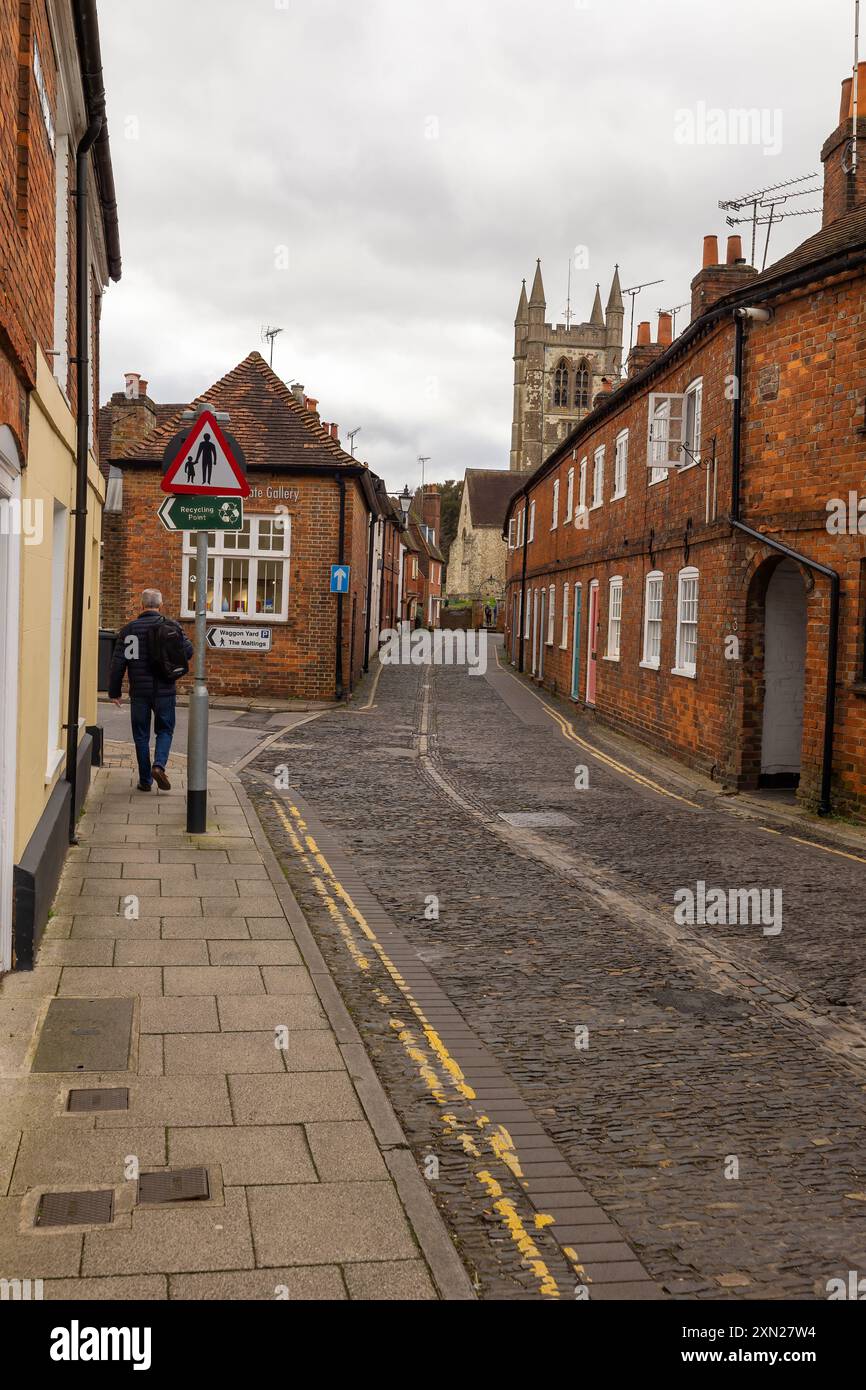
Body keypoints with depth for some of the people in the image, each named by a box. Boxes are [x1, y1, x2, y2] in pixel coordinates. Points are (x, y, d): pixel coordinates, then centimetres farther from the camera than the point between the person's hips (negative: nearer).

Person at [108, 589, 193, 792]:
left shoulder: (128, 630, -2)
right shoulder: (172, 627, -2)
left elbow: (117, 664, -3)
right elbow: (188, 651, -4)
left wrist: (114, 692, 4)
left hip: (139, 693, 0)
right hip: (165, 691, 0)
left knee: (141, 736, 10)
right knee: (165, 731, 15)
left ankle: (145, 780, 13)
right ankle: (159, 765, -9)